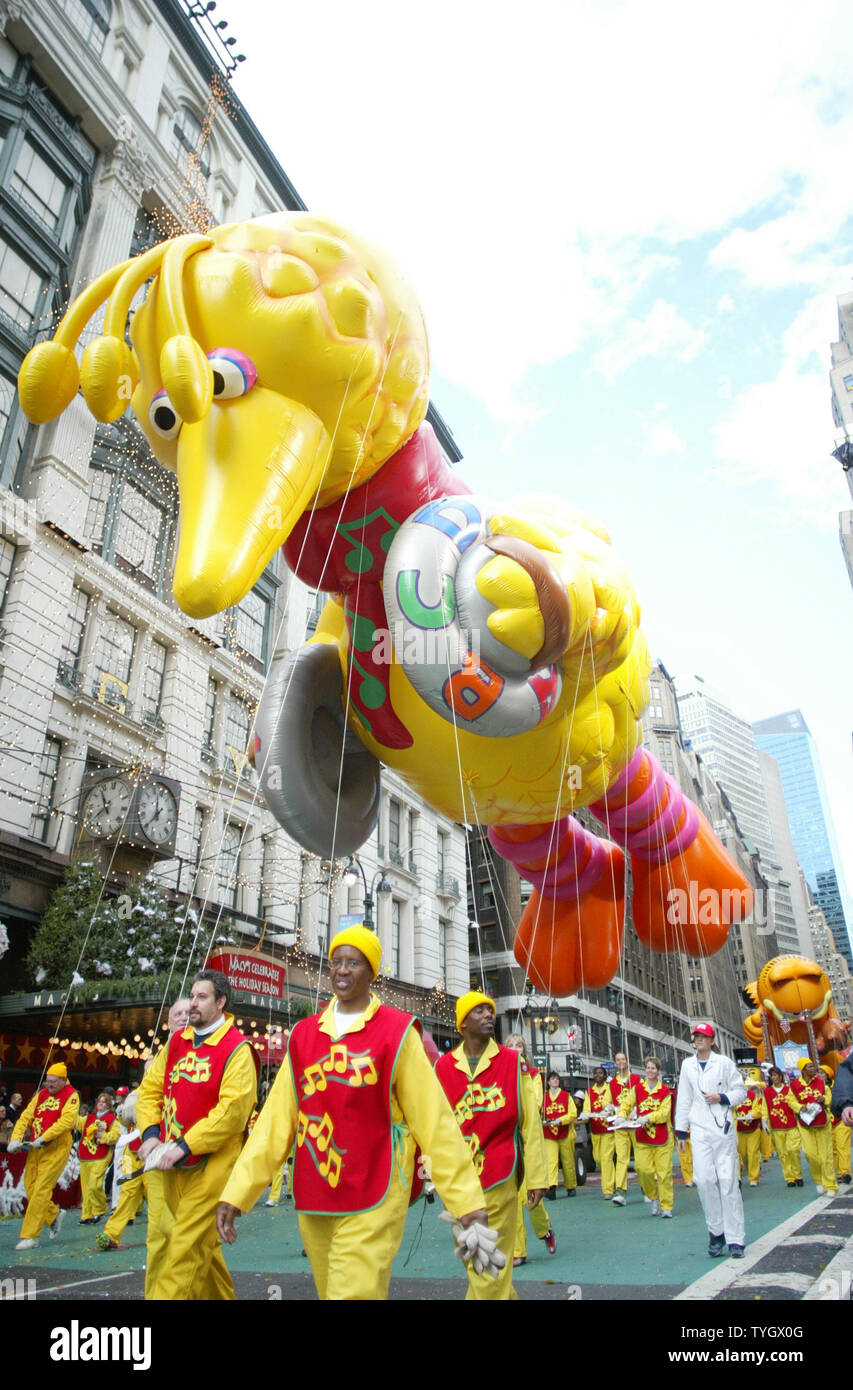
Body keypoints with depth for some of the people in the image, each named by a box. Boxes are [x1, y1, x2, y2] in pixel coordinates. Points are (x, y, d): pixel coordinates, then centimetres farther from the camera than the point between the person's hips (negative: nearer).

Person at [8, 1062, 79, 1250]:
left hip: (56, 1148, -7)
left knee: (42, 1190, -9)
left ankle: (29, 1236, 0)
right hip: (35, 1148, 7)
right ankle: (54, 1215, 30)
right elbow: (26, 1116, 9)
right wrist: (16, 1138, -6)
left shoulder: (71, 1096, -5)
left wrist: (44, 1138, -22)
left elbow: (67, 1121, -17)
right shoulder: (41, 1095, 14)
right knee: (30, 1187, 7)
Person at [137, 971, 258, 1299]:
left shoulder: (237, 1049, -12)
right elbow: (150, 1089, 10)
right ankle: (220, 1294, 36)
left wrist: (184, 1146, -21)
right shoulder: (176, 1042, 9)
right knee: (203, 1243, 18)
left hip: (212, 1162, -6)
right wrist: (150, 1134, -6)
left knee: (186, 1248, -8)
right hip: (173, 1162, 7)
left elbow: (232, 1110, -19)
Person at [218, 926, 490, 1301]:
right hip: (312, 1204, 4)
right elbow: (275, 1121, 5)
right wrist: (236, 1194, -1)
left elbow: (433, 1119, -6)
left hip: (372, 1204, -4)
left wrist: (466, 1200, -7)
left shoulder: (396, 1032, -6)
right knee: (329, 1291, 15)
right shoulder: (303, 1034, 7)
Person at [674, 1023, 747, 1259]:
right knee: (704, 1179, -7)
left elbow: (741, 1091, 6)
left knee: (728, 1180, -4)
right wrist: (681, 1131, 13)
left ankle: (735, 1239, 3)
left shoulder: (724, 1062, 3)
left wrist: (722, 1098, -11)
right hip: (699, 1129, 2)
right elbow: (683, 1099, 15)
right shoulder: (687, 1065, 11)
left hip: (723, 1127, -2)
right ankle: (716, 1232, 7)